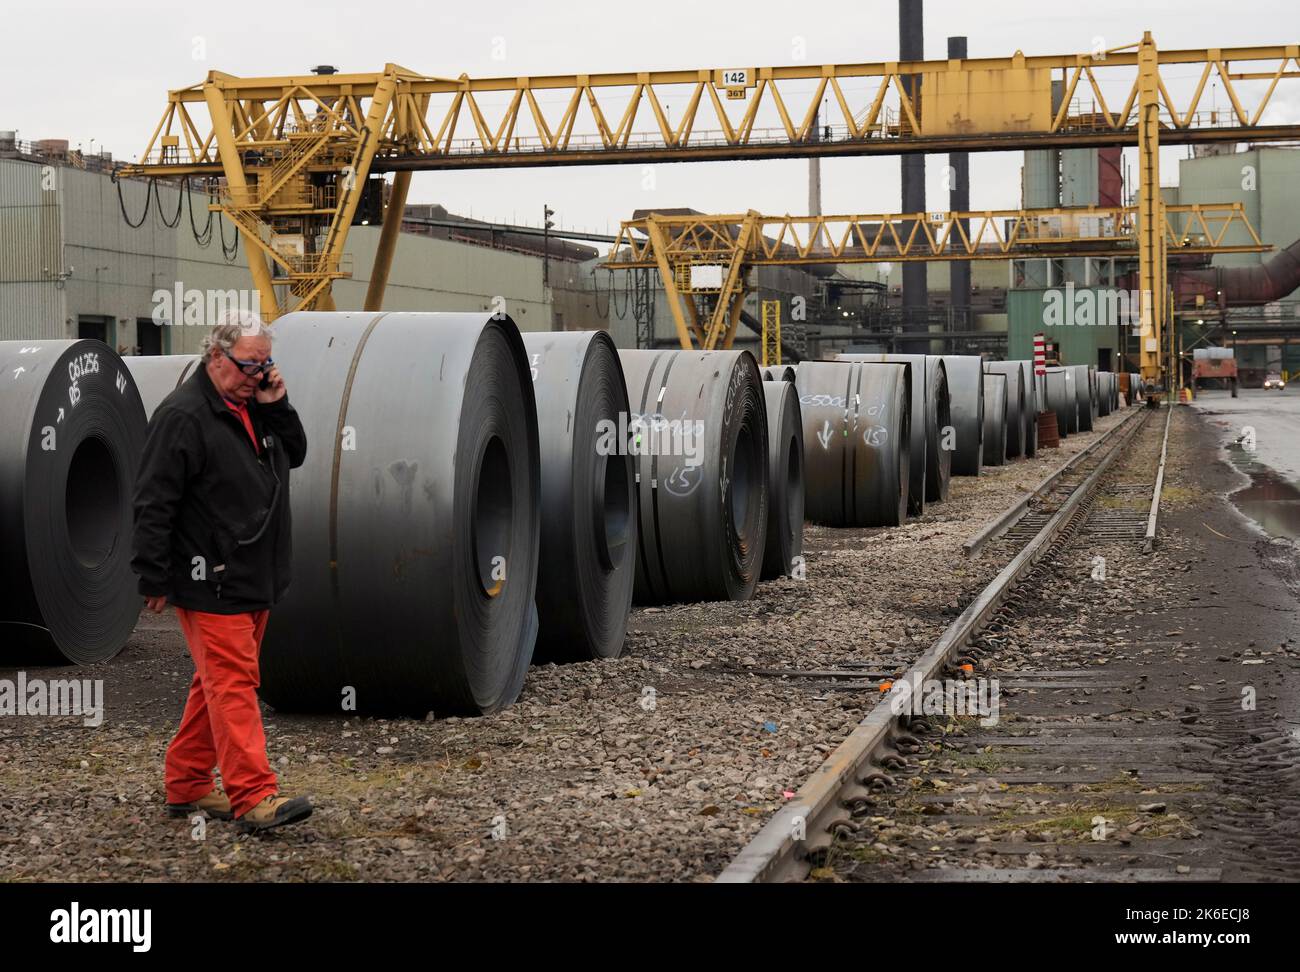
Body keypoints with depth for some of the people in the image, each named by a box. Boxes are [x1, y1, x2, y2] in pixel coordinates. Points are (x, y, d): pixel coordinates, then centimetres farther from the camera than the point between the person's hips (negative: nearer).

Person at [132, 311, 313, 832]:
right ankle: (254, 797, -14)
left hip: (255, 581, 9)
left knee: (219, 682, 13)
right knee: (234, 683, -12)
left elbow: (294, 455, 20)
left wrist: (277, 407, 4)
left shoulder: (253, 408, 13)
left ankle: (187, 786, 23)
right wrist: (155, 579, -16)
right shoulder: (183, 414, -14)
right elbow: (153, 504, -15)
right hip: (211, 584, -9)